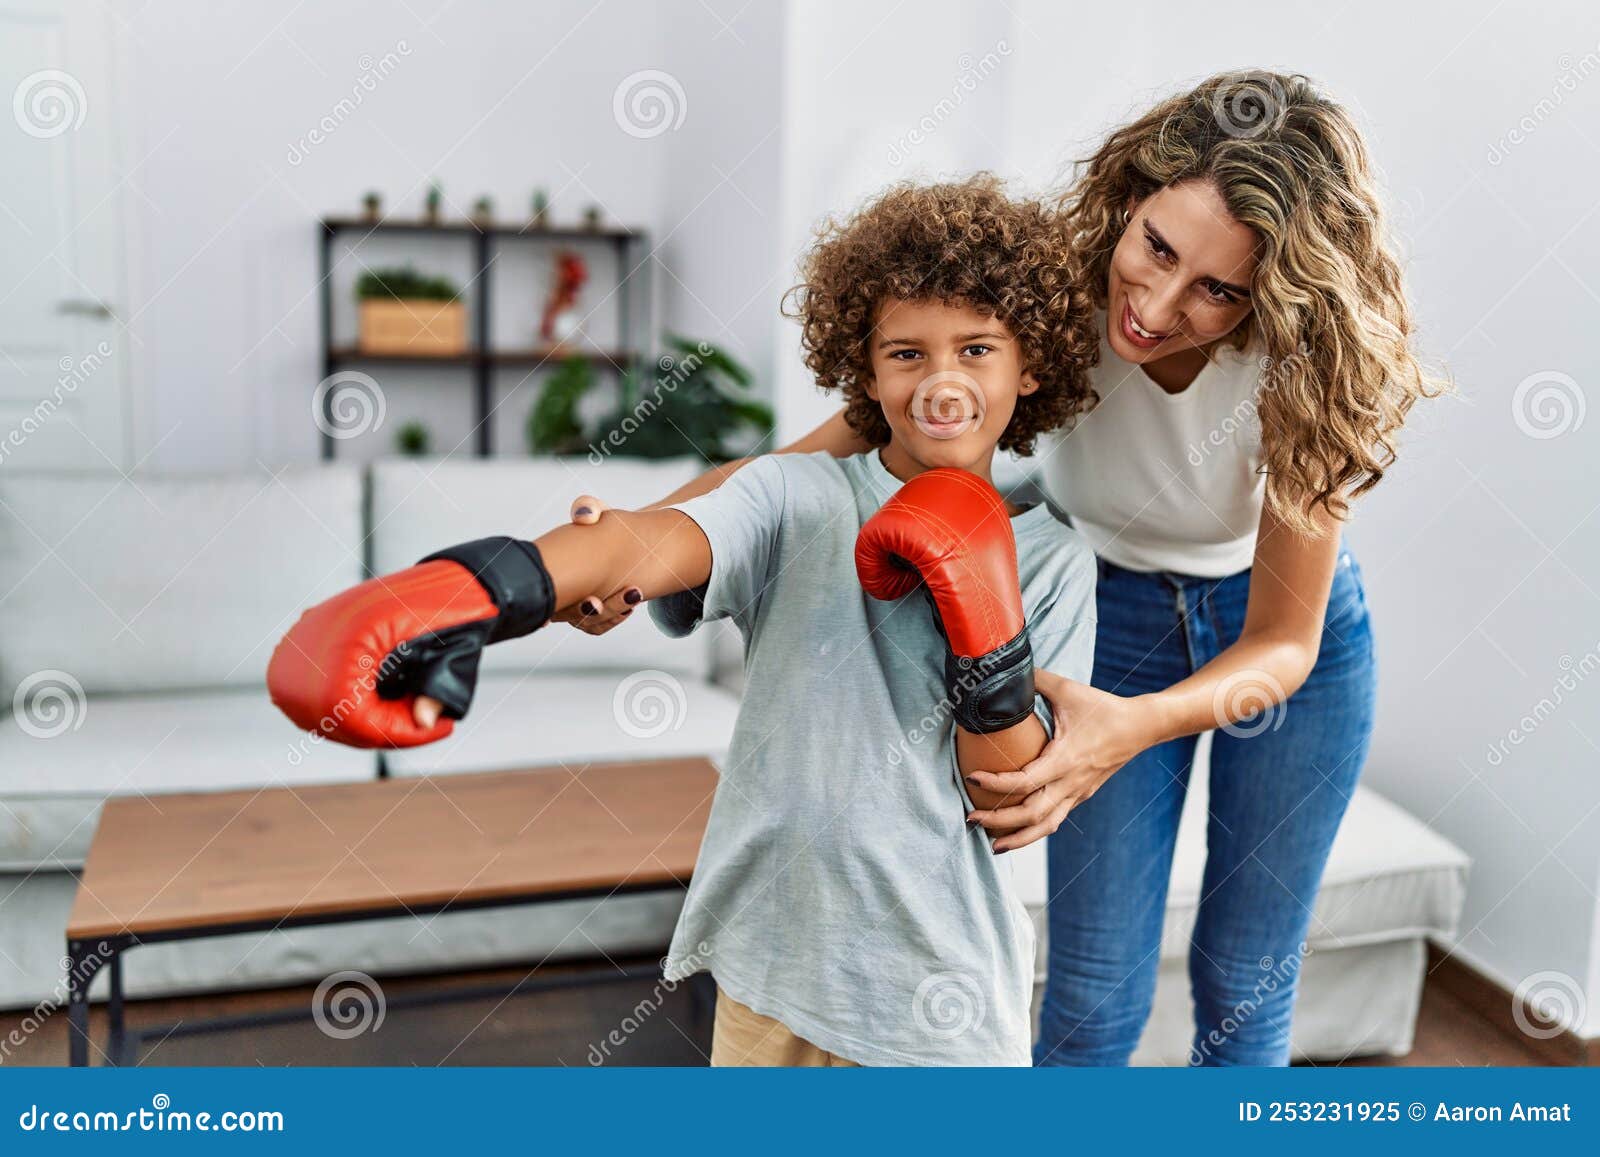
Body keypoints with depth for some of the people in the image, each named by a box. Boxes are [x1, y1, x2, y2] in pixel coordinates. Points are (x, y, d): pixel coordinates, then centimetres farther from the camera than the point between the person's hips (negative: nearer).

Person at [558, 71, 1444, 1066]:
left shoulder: (1304, 367, -29)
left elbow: (1284, 642, -26)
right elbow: (840, 445, -28)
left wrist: (1137, 725, -48)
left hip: (1285, 638, 0)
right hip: (1113, 619, 1)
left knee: (1245, 986, 12)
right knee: (1093, 997, 2)